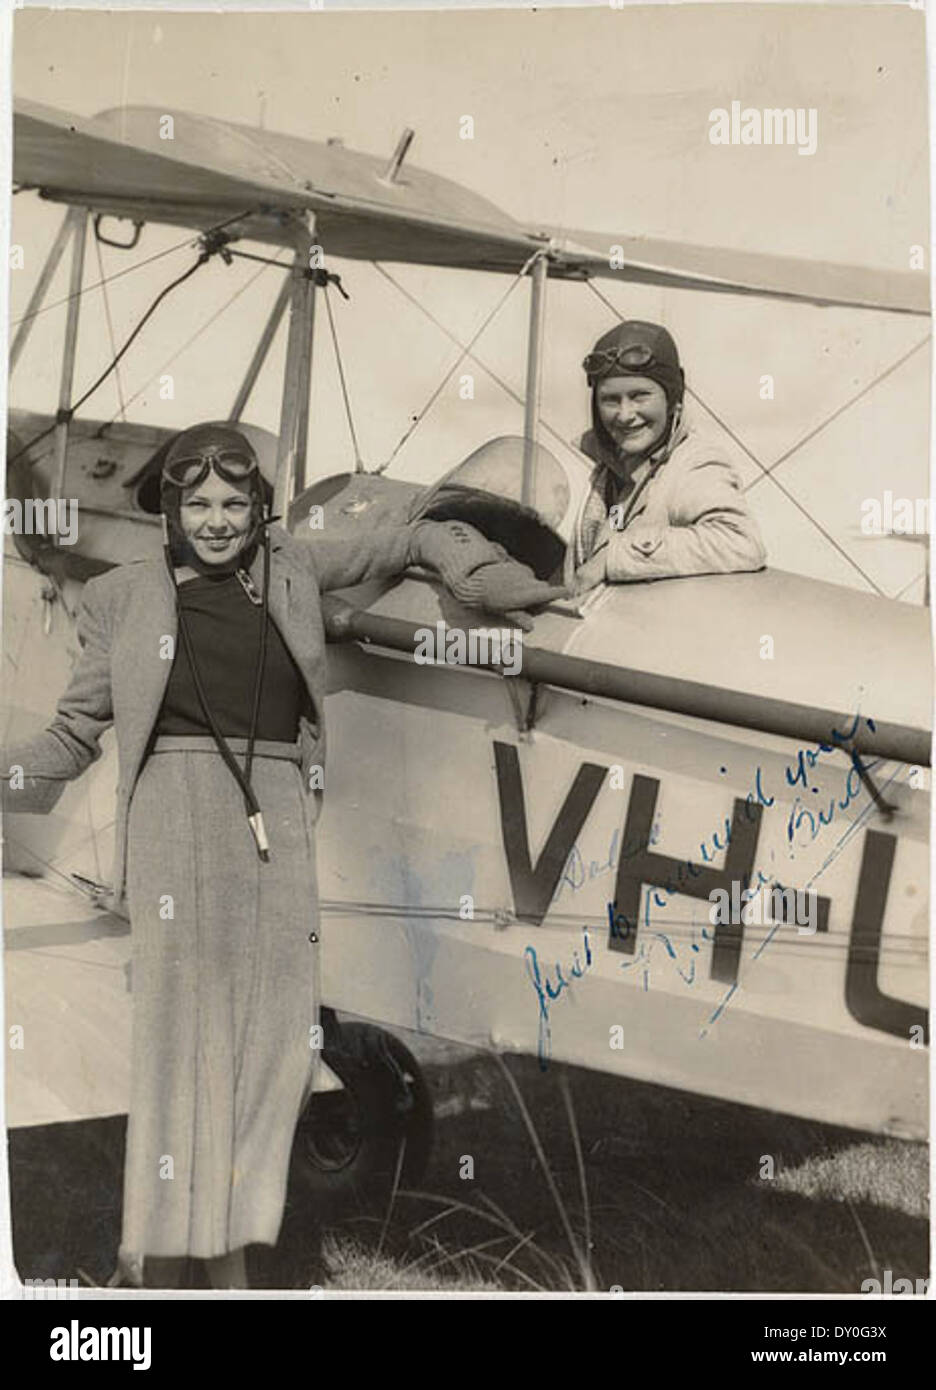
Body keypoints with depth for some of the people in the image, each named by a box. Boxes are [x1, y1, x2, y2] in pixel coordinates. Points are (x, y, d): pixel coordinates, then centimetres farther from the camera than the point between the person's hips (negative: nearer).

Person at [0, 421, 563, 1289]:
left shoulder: (289, 569, 17)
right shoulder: (124, 596, 11)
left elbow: (411, 542, 25)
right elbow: (74, 734, 12)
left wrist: (494, 581, 11)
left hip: (279, 821, 3)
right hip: (181, 814, -3)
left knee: (276, 1038, -1)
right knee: (182, 1023, -7)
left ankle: (228, 1246, 9)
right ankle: (160, 1254, 1)